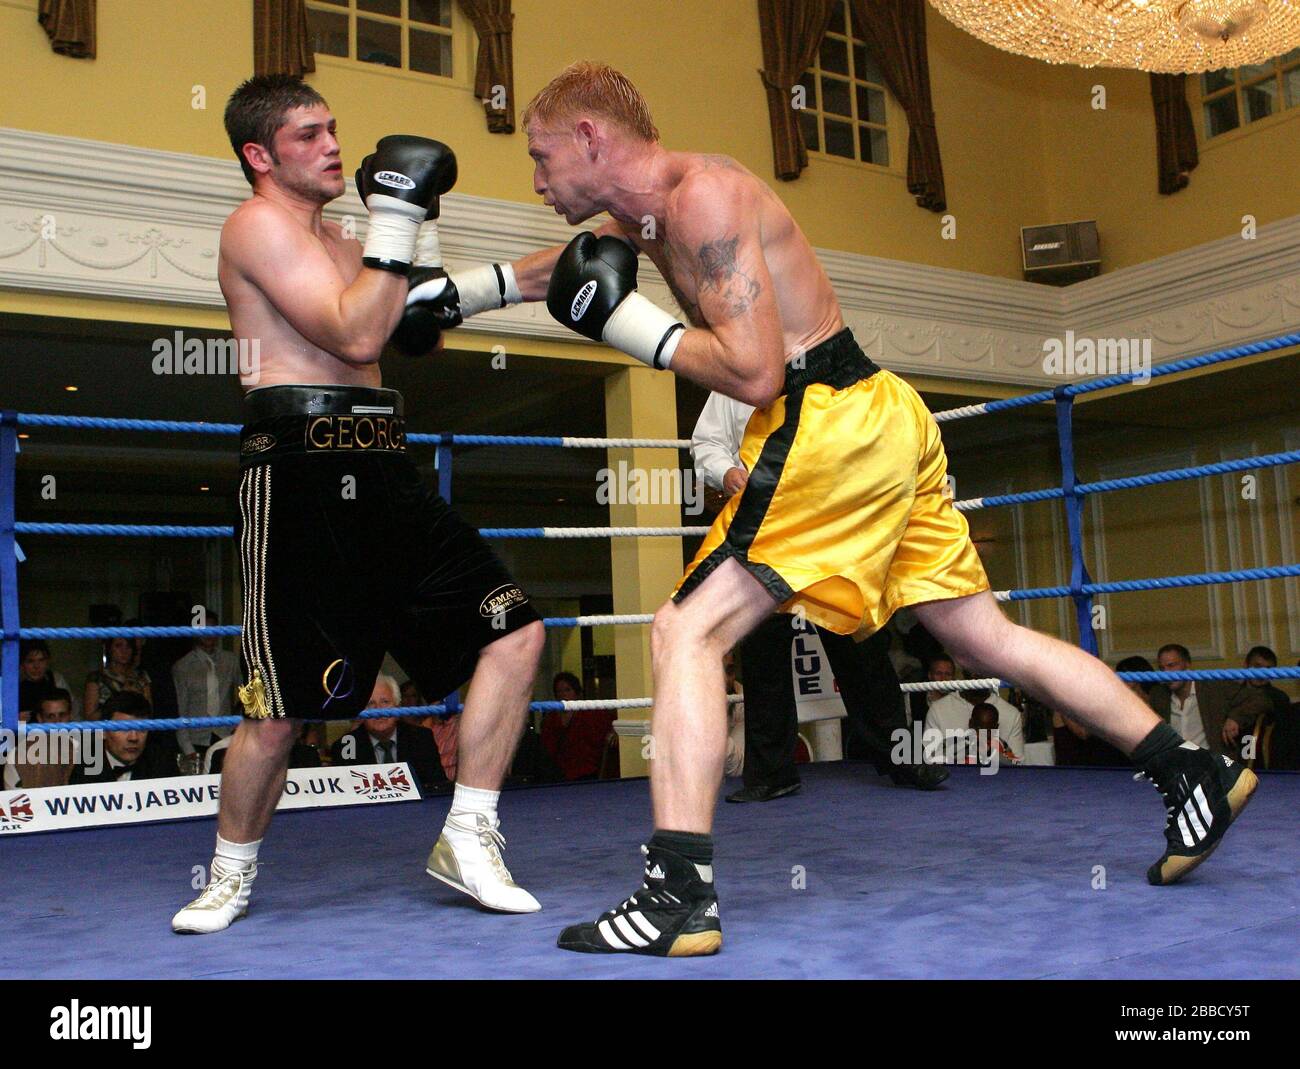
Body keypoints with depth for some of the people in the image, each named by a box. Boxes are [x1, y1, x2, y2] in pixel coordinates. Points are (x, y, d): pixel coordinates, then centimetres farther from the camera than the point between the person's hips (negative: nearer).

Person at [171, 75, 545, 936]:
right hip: (303, 473, -8)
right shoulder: (260, 224, -3)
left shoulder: (332, 240, 24)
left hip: (380, 472, 8)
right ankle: (232, 877, 21)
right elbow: (358, 336, -15)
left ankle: (469, 840, 9)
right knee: (280, 711, -5)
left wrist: (423, 229, 19)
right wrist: (394, 222, -10)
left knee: (515, 632, -1)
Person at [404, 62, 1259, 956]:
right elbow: (572, 263, 38)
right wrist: (467, 290, 35)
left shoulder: (702, 193, -12)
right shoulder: (649, 210, 16)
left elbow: (754, 372, -19)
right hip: (879, 416, 10)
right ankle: (1197, 775, 26)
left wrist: (633, 325, -10)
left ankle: (679, 893, -14)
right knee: (987, 636, 16)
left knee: (687, 634, -11)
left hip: (831, 422, -10)